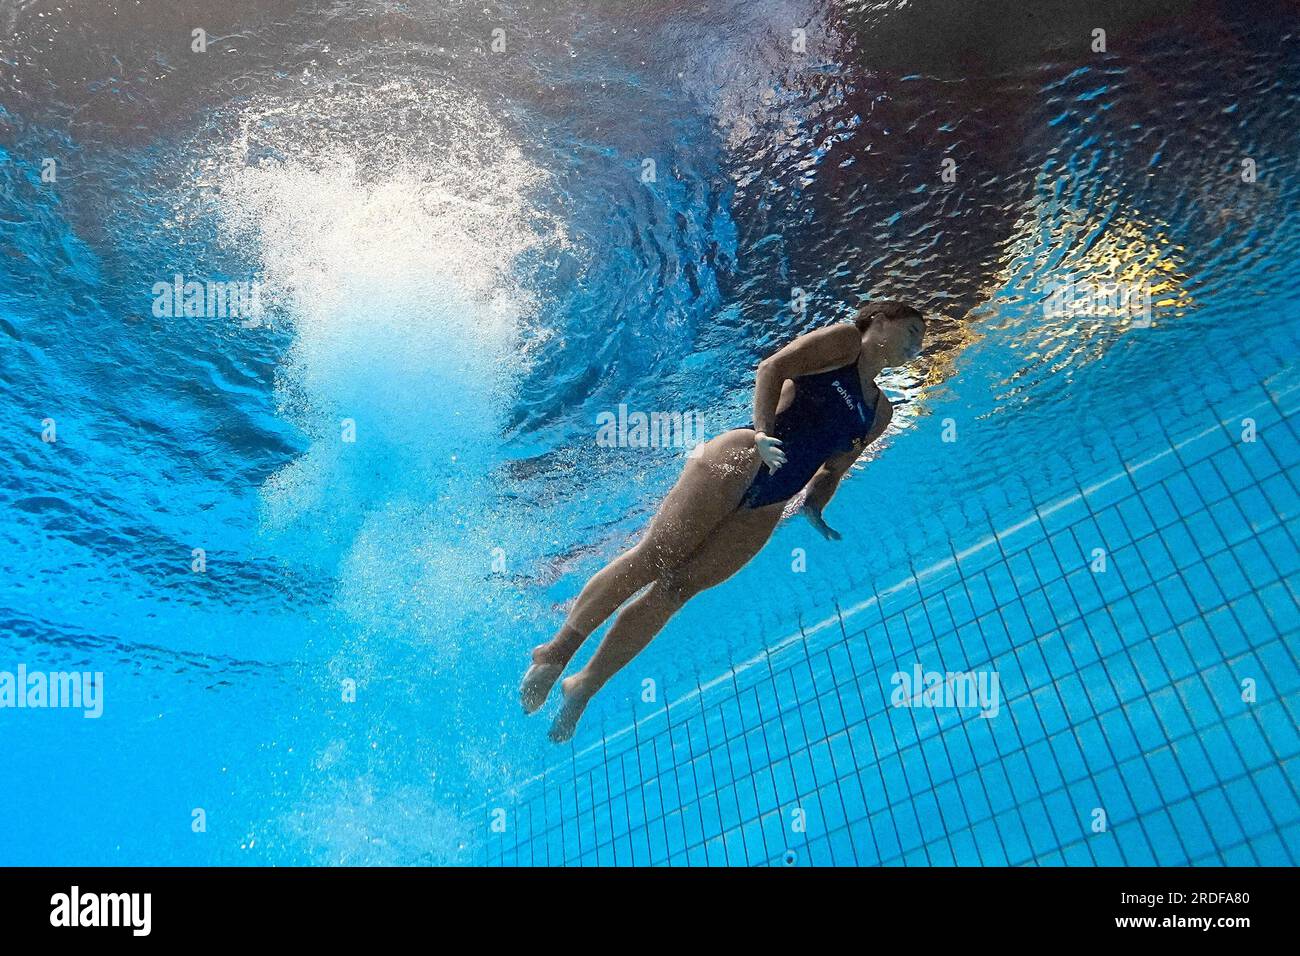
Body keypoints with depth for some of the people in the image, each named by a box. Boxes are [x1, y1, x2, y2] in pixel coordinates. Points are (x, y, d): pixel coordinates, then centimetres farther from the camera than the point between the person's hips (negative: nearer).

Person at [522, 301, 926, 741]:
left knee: (676, 587, -5)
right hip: (739, 459, -5)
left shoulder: (881, 413, 27)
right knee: (651, 558, -14)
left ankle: (584, 686, 0)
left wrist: (814, 508, 8)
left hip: (764, 511, 6)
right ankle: (557, 649, -3)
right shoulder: (843, 339, 9)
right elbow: (772, 367, -4)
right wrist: (762, 433, -18)